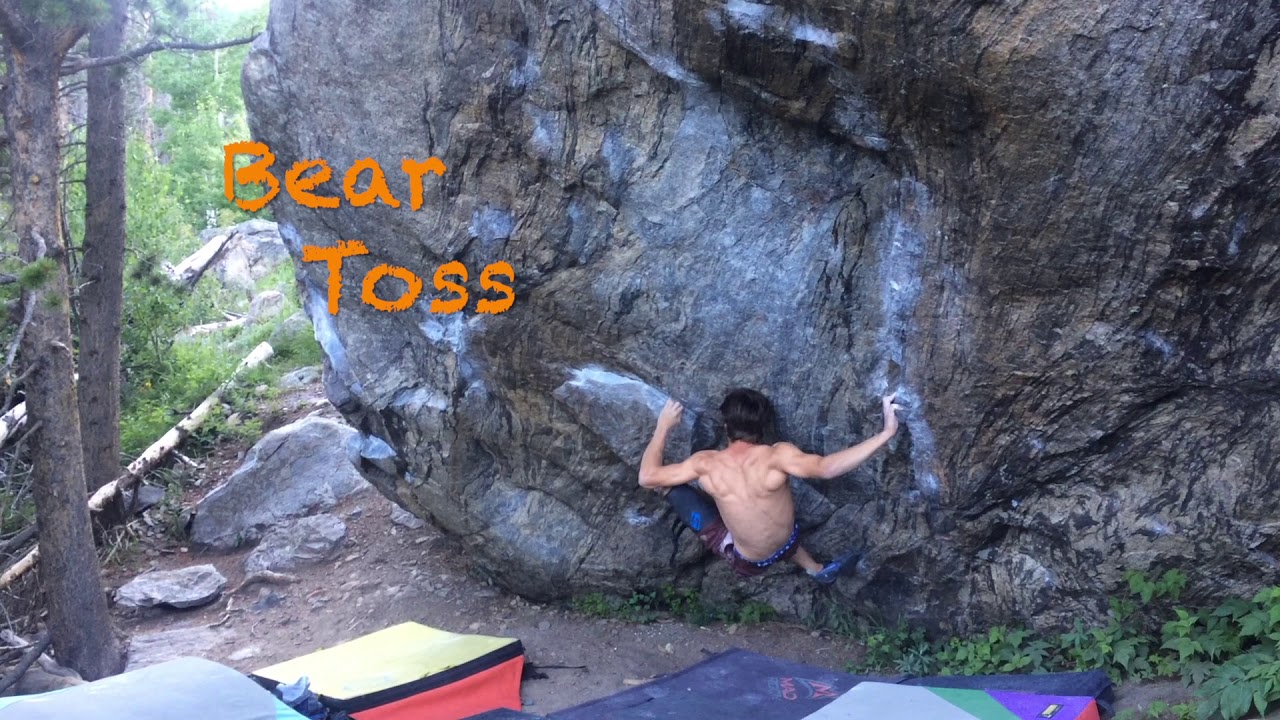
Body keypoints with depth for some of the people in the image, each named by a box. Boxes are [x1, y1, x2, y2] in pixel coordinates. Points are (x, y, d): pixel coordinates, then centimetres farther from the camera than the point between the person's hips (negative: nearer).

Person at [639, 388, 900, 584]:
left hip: (747, 562, -2)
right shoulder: (777, 455, -27)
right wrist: (886, 433, -43)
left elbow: (647, 477, -12)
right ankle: (816, 569, 38)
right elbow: (825, 468, -42)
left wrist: (663, 427, -1)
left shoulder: (707, 462, -20)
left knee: (674, 487, 8)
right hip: (787, 545, 2)